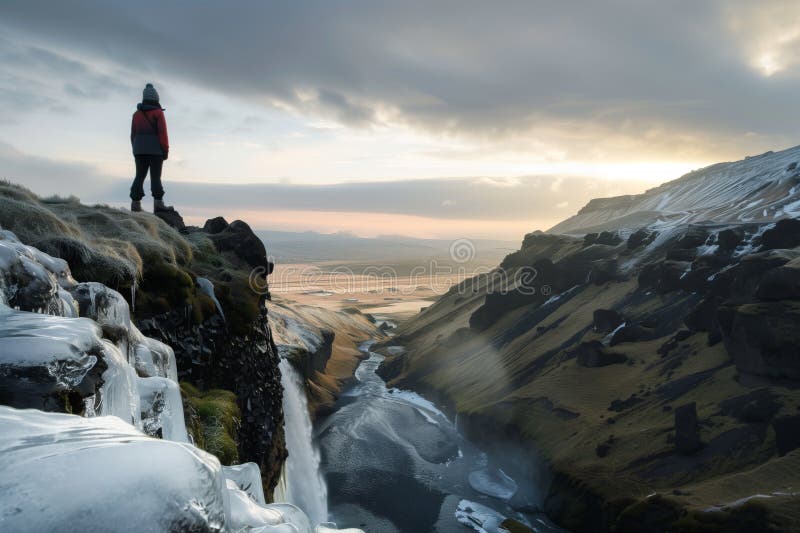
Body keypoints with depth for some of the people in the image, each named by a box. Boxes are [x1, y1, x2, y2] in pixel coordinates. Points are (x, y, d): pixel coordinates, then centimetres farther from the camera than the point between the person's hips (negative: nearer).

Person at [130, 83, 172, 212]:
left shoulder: (137, 114, 12)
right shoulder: (158, 113, -5)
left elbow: (133, 134, 12)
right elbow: (162, 133, -11)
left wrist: (135, 149, 17)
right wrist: (165, 150, -7)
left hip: (139, 150, 5)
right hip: (155, 150, -5)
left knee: (140, 176, 6)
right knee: (155, 177, -6)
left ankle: (135, 204, 2)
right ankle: (158, 203, -11)